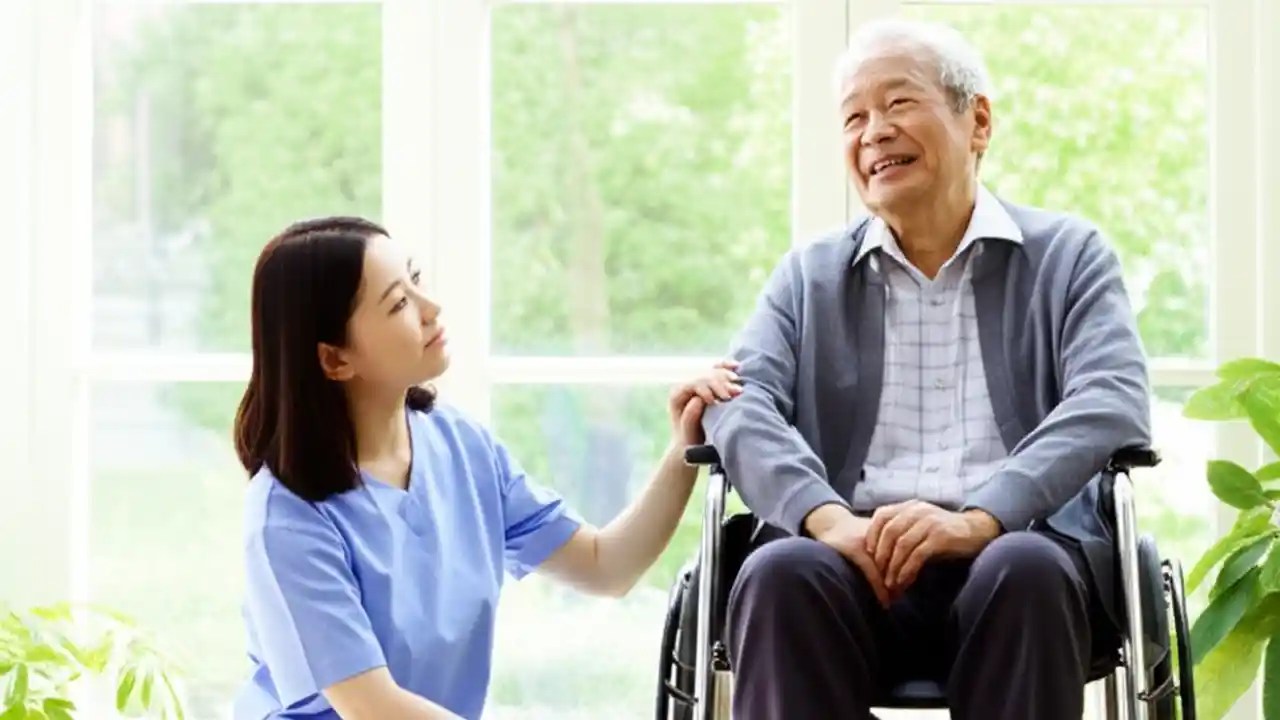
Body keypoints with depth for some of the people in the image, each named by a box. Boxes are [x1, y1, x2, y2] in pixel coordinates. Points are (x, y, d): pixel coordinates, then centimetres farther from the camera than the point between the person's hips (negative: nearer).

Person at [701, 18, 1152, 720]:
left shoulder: (1069, 256, 15)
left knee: (1024, 571, -36)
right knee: (781, 573, -32)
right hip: (853, 558, 1)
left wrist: (979, 519, -21)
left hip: (1020, 543, -1)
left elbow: (1112, 404, -3)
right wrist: (826, 517, -18)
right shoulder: (809, 275, 21)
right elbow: (742, 403, 4)